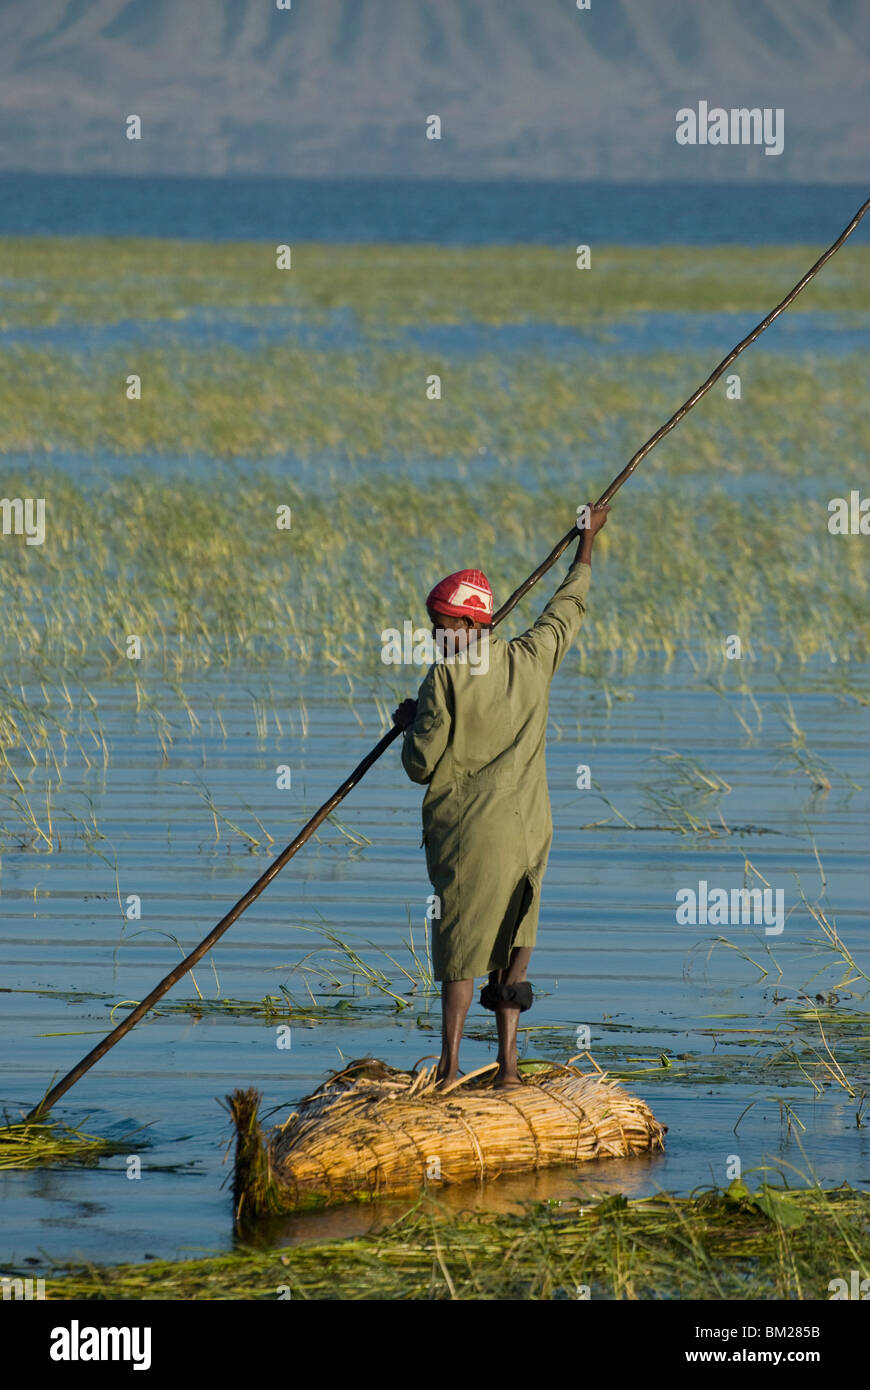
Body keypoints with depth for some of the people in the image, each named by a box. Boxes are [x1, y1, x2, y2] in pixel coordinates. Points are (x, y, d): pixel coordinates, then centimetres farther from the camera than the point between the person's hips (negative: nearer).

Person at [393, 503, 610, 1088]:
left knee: (460, 950, 0)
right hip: (529, 829, 4)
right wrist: (587, 540, 37)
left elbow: (422, 765, -9)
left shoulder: (446, 677, -9)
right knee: (513, 940, 13)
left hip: (466, 830, -4)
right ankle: (507, 1062, 6)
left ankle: (451, 1068, -4)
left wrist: (411, 724, 12)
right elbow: (569, 607, 23)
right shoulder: (533, 659, 4)